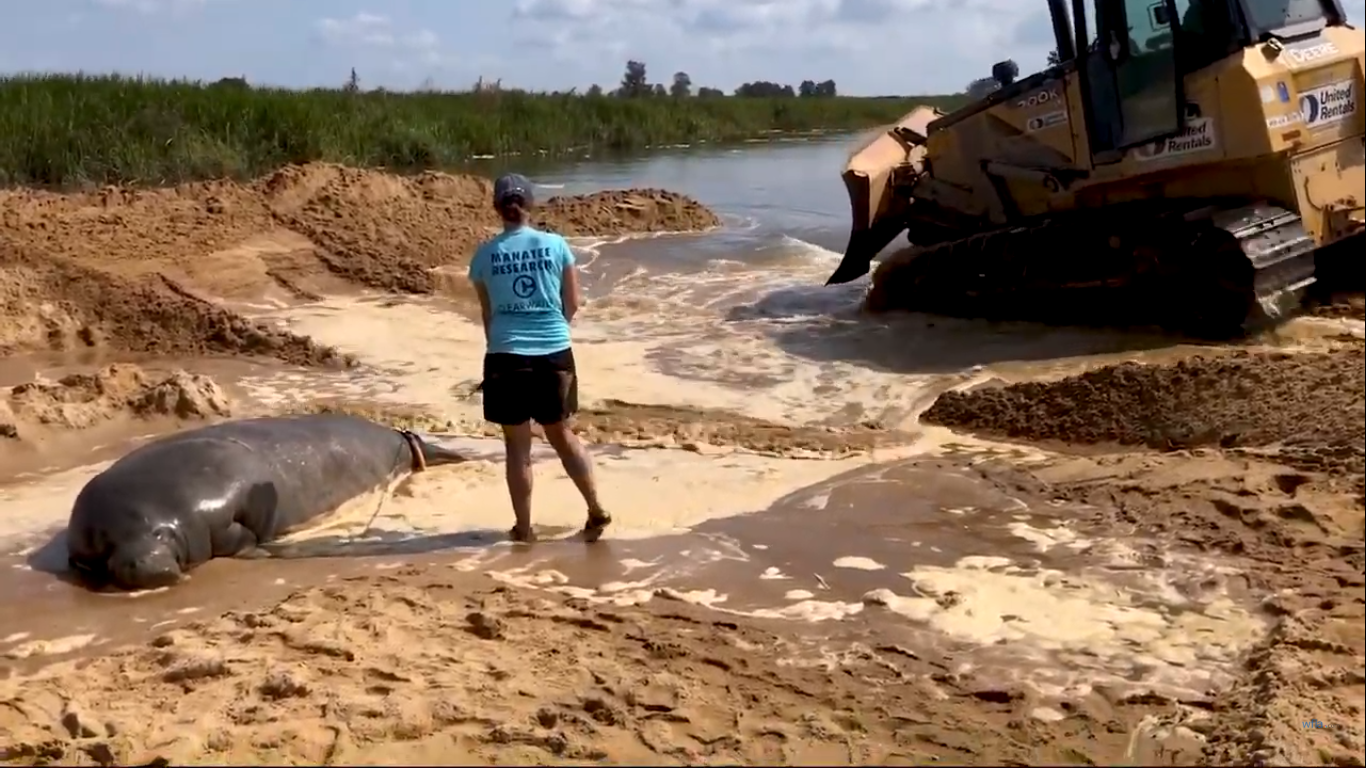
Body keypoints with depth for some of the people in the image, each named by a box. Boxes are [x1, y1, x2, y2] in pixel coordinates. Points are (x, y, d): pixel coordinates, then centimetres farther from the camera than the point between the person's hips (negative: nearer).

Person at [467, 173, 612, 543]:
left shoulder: (485, 255, -1)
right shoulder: (555, 245, -1)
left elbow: (487, 313, 9)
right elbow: (572, 304, 7)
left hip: (507, 357, -1)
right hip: (555, 353, 1)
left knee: (518, 446, 9)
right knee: (561, 434, 18)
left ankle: (523, 527, 16)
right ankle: (596, 510, 19)